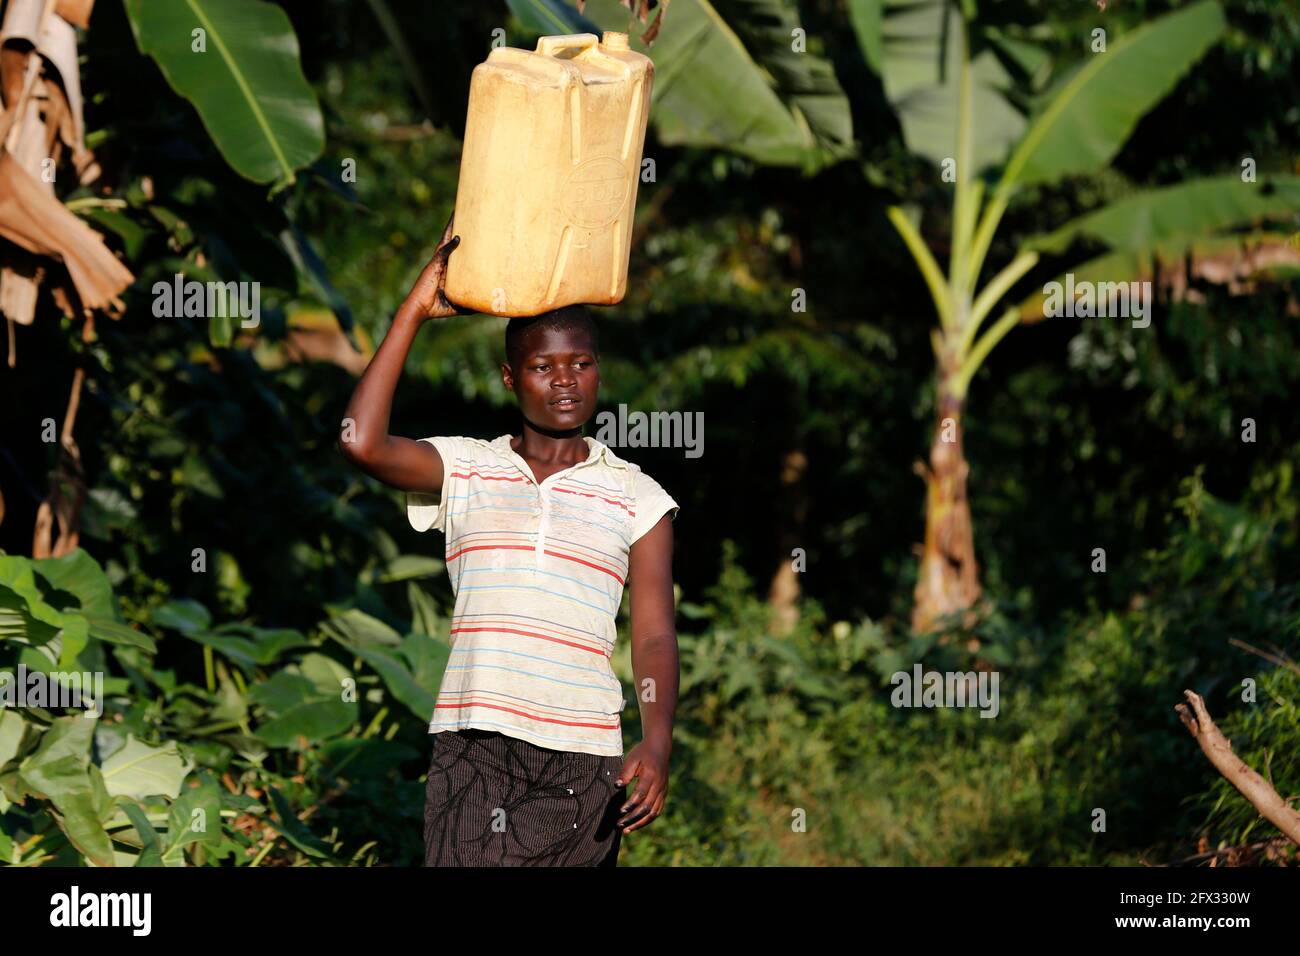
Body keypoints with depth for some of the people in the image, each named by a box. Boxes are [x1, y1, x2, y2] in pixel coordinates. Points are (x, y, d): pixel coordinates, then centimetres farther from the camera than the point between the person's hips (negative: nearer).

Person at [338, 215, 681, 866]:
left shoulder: (635, 496, 11)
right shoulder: (465, 470, 11)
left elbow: (654, 636, 4)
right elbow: (361, 442, -6)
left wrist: (657, 743, -13)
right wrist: (416, 309, -1)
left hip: (584, 754, 1)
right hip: (475, 740, -1)